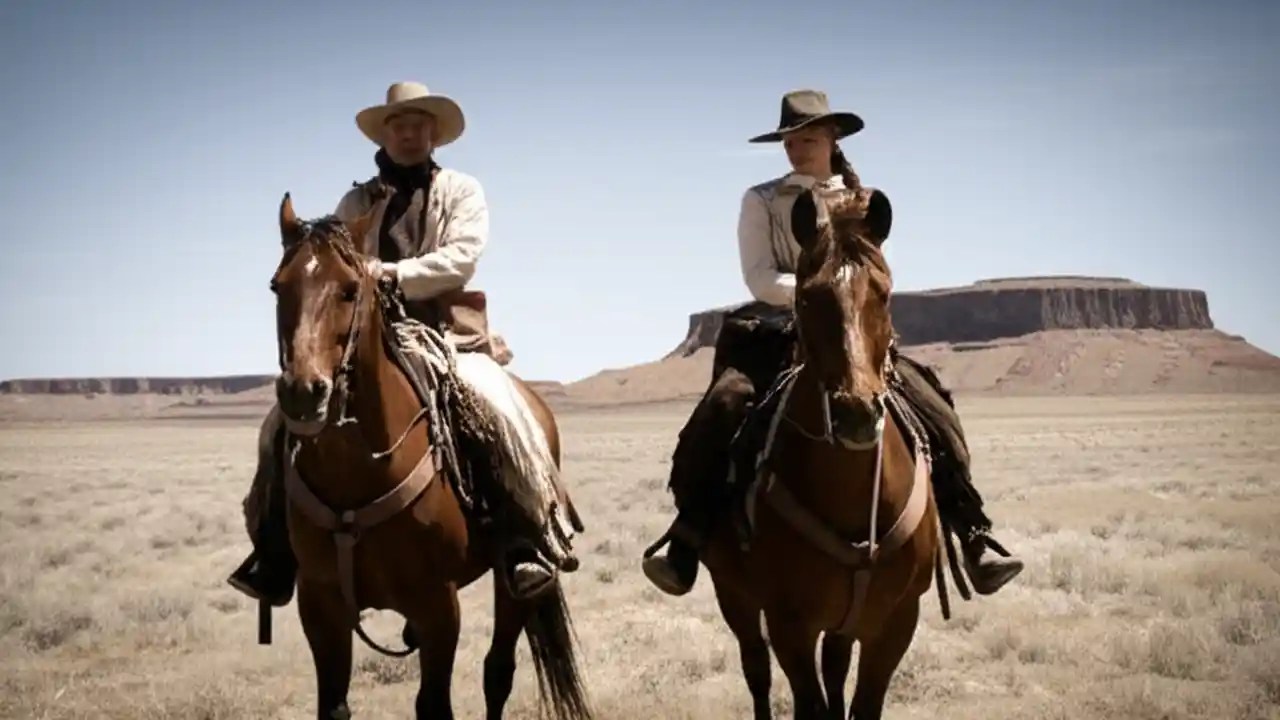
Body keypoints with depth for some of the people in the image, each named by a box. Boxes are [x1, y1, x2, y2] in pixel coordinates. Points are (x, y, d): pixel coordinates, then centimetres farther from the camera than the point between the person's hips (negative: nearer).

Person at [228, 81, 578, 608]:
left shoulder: (461, 190, 7)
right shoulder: (357, 201, 13)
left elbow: (460, 258, -10)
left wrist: (393, 274, -22)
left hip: (445, 334, -3)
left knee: (500, 410, -31)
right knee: (286, 418, -10)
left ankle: (534, 539, -21)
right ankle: (276, 552, 0)